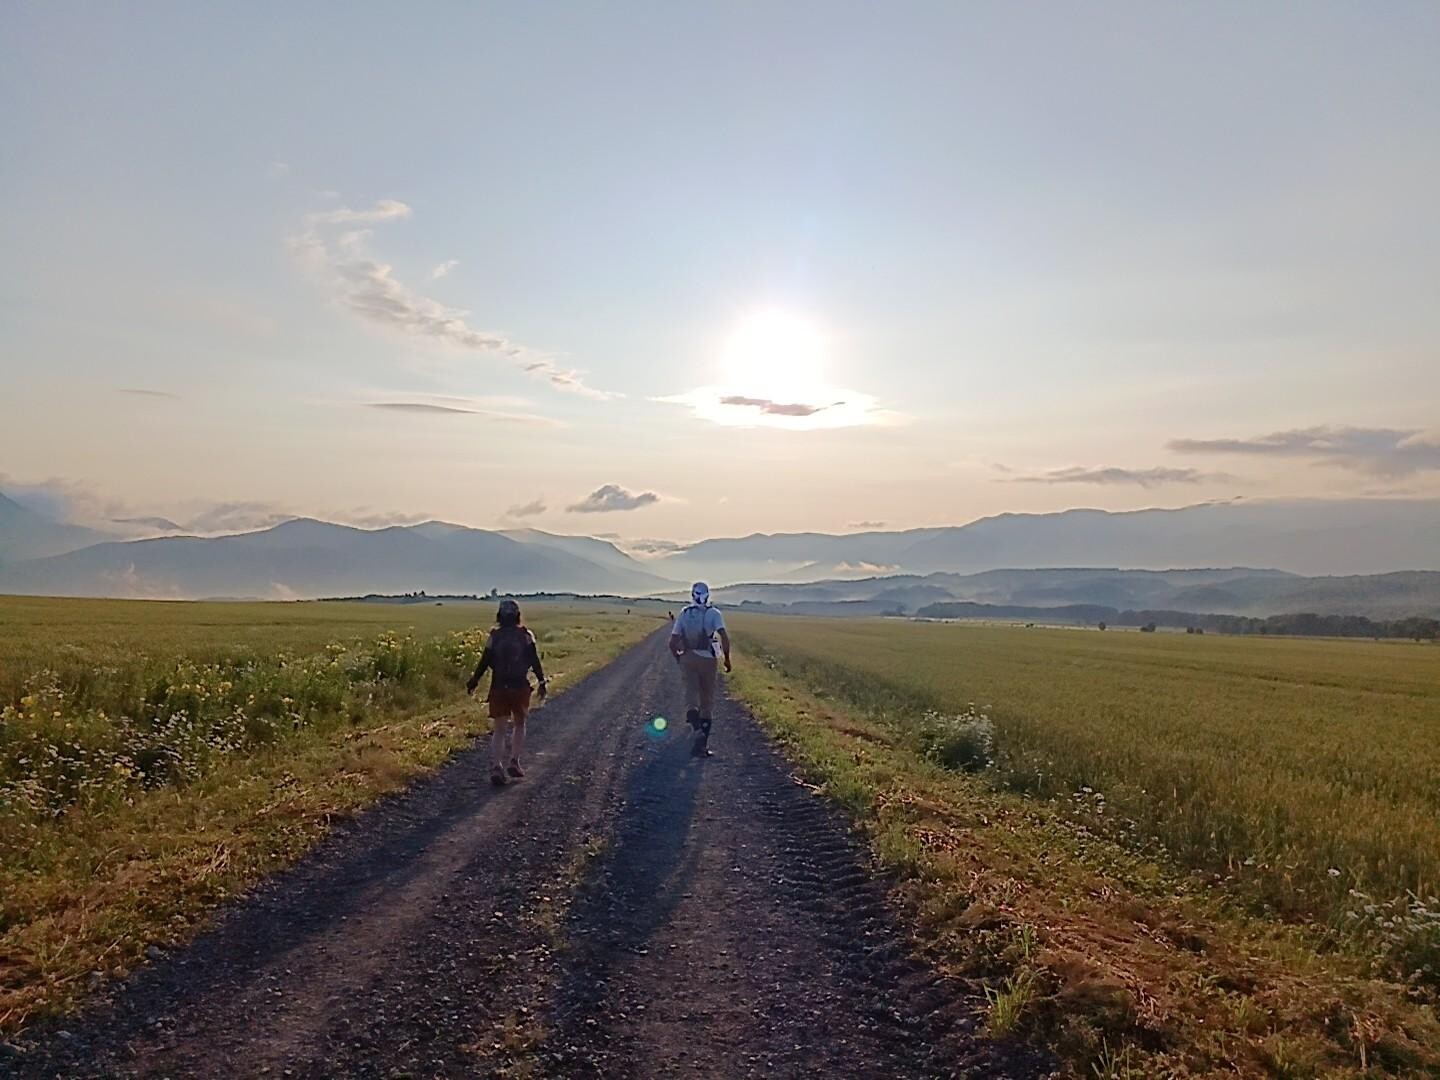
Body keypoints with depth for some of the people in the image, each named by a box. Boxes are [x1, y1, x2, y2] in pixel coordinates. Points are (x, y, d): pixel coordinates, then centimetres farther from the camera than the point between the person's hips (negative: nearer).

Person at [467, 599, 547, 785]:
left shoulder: (494, 636, 2)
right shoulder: (526, 636, 0)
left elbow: (484, 662, 1)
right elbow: (535, 662, -3)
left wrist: (473, 682, 11)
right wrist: (542, 682, 2)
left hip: (499, 688, 0)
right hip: (521, 687, 0)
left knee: (499, 729, 6)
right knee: (519, 724, 19)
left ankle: (496, 767, -8)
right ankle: (514, 762, 10)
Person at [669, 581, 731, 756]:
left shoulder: (683, 614, 5)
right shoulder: (714, 613, -4)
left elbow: (672, 642, 4)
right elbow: (724, 638, -17)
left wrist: (679, 658, 20)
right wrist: (727, 659, -5)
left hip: (687, 659, 1)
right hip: (707, 660, -1)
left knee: (691, 696, -1)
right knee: (707, 701, 11)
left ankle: (698, 729, -29)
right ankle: (703, 741, 13)